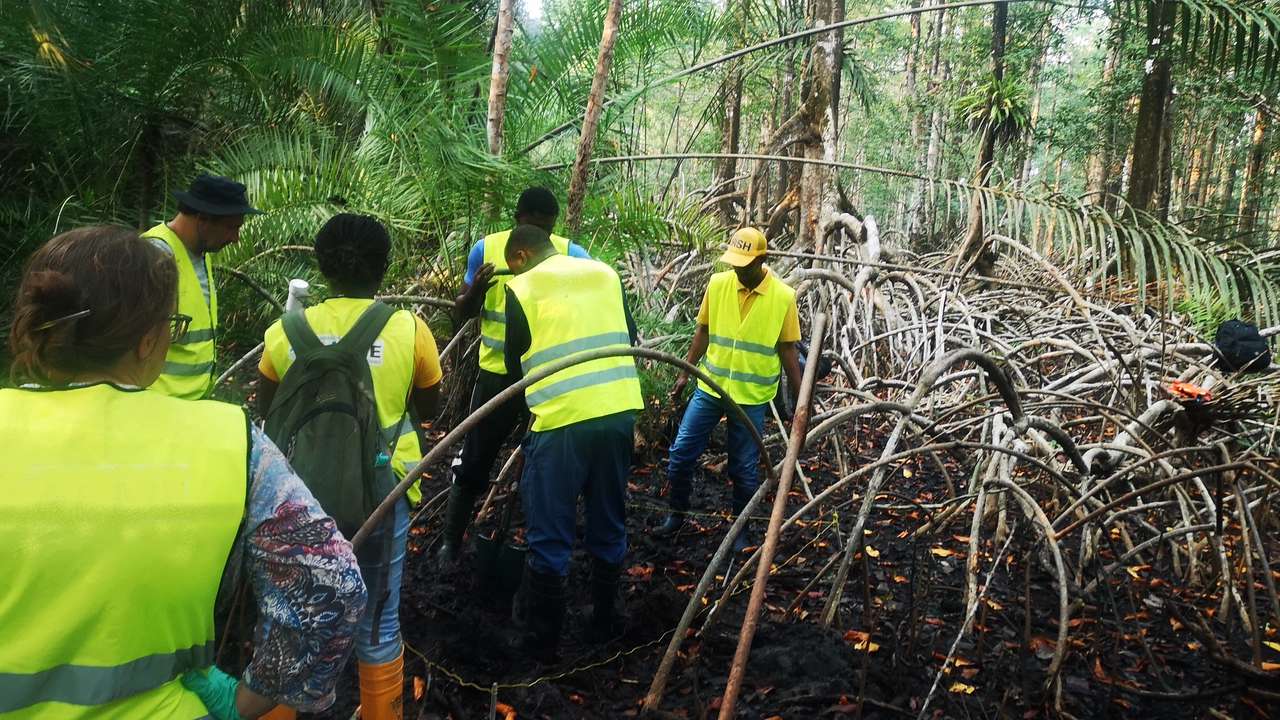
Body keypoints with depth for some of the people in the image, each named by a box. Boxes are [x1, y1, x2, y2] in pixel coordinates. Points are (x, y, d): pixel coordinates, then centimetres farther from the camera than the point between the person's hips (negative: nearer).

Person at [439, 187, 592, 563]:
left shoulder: (571, 254, -5)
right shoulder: (486, 248, -3)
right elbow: (463, 311, 3)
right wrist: (476, 290, -19)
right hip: (497, 373, 0)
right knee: (474, 461, 9)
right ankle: (451, 541, 26)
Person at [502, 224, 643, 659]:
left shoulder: (522, 288, 1)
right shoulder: (604, 273, 12)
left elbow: (515, 366, 7)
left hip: (561, 421, -4)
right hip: (619, 412, 5)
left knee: (548, 539, 8)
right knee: (608, 528, 18)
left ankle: (544, 643, 20)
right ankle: (604, 624, 32)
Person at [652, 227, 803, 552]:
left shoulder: (783, 296, -11)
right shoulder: (718, 284, -5)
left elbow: (787, 350, -4)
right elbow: (703, 331, 6)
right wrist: (685, 373, 8)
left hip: (752, 396, -2)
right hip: (710, 387, 3)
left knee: (744, 468, 7)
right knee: (681, 453, 6)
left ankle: (741, 529, 27)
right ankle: (677, 514, 28)